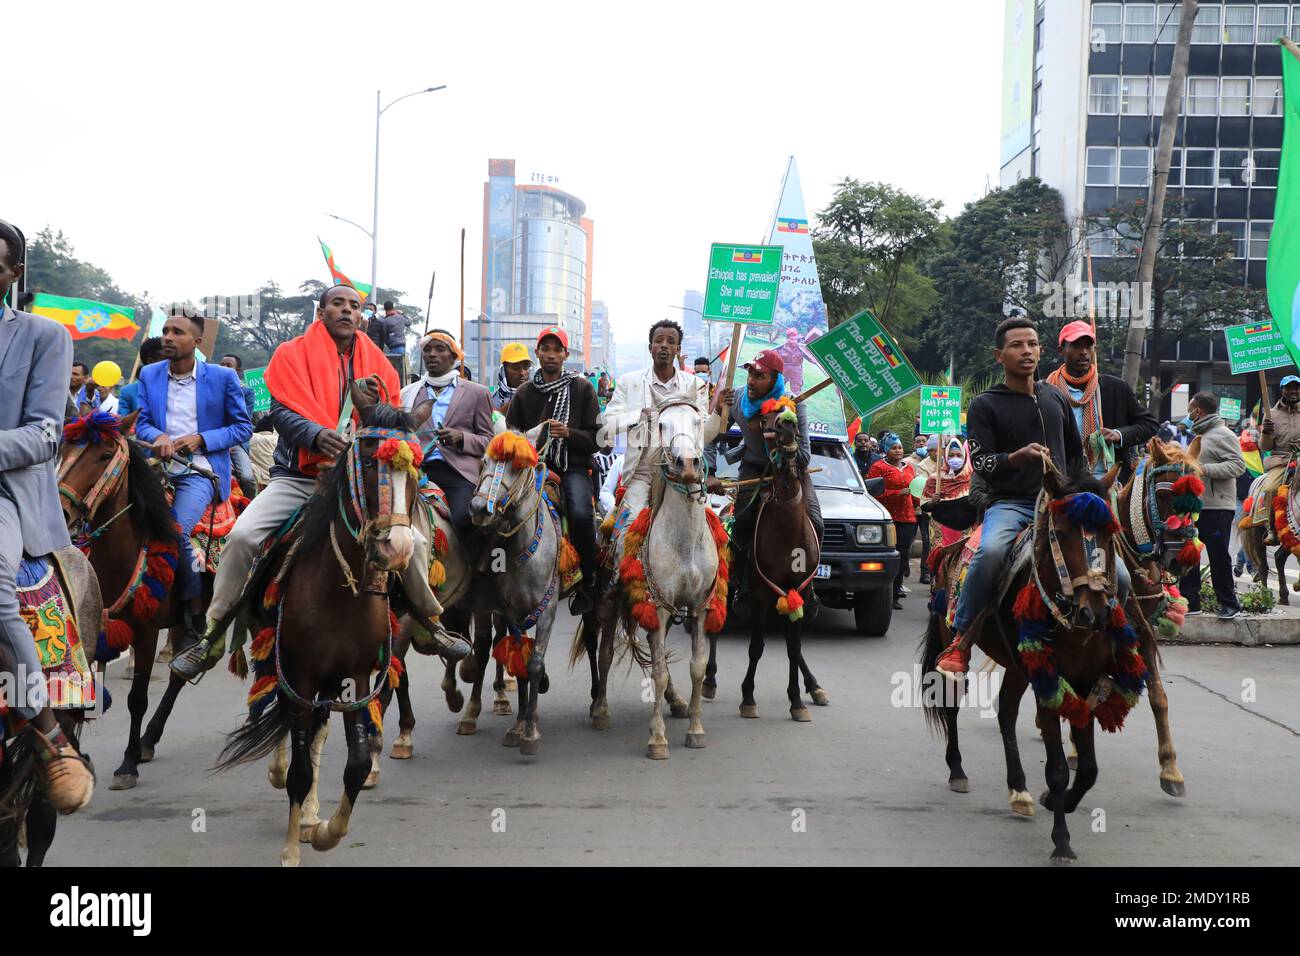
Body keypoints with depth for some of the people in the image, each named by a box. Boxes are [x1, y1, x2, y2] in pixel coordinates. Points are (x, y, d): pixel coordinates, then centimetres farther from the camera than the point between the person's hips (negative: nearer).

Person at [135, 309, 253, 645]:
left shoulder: (223, 377, 3)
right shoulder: (149, 375, 14)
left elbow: (243, 427, 6)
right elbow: (142, 423, 12)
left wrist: (201, 439, -9)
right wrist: (158, 437, -12)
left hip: (200, 469, -4)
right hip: (159, 466, 4)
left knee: (176, 528, -28)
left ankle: (195, 614, -13)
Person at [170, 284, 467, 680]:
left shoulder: (378, 364, 11)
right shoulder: (292, 354, 3)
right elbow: (282, 410, -9)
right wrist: (317, 436, -28)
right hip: (298, 476, -2)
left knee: (412, 541, -14)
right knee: (242, 535, -23)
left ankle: (431, 621, 12)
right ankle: (213, 638, -10)